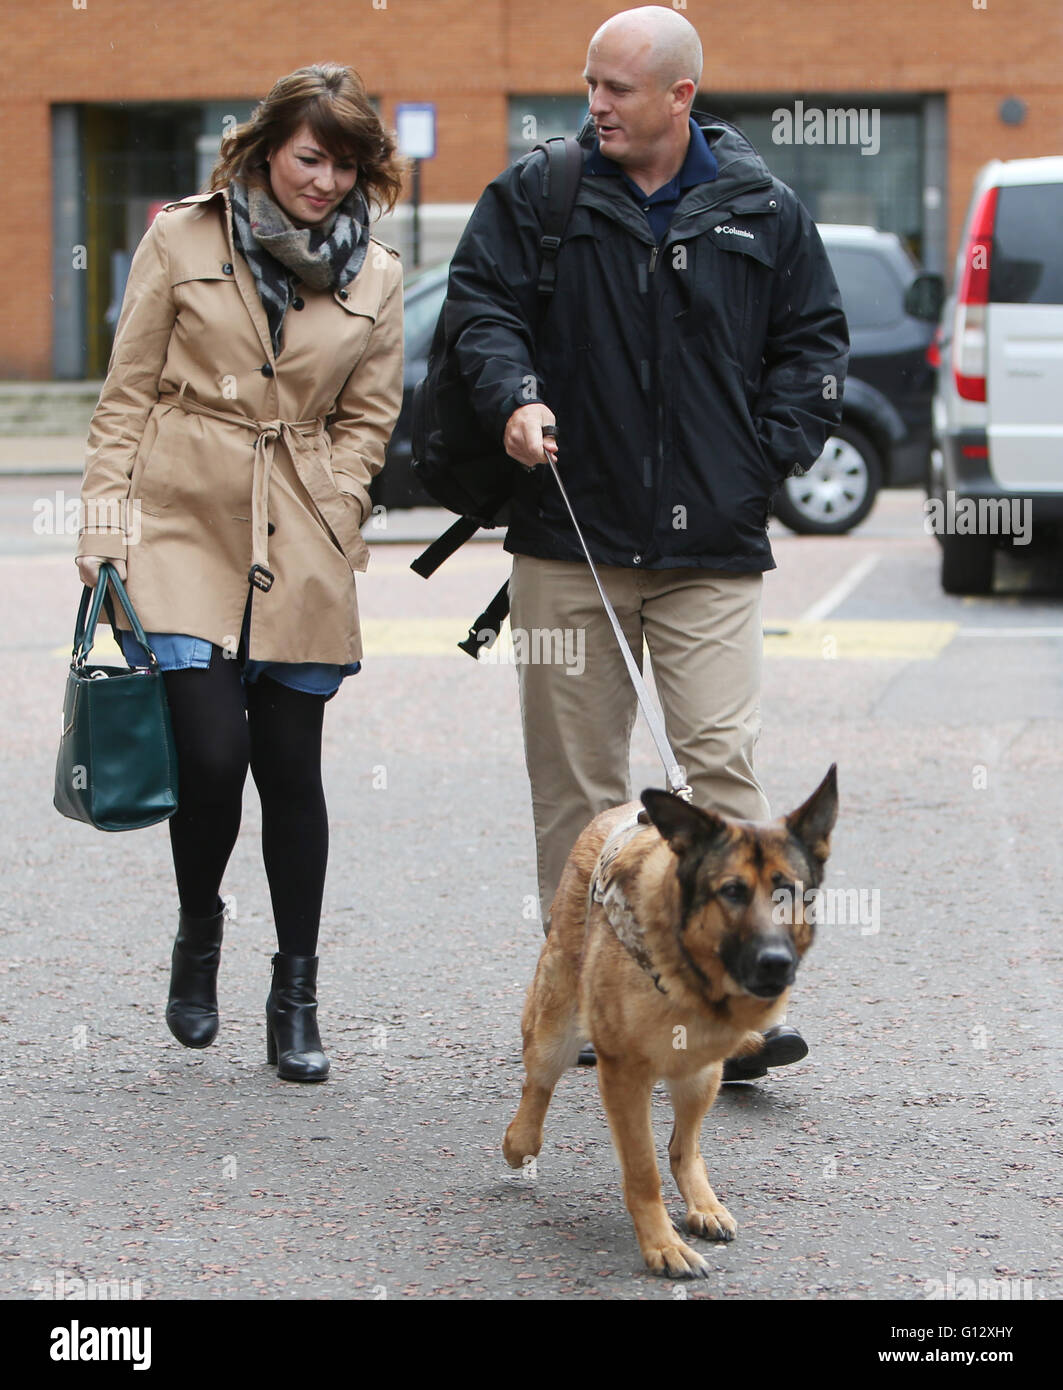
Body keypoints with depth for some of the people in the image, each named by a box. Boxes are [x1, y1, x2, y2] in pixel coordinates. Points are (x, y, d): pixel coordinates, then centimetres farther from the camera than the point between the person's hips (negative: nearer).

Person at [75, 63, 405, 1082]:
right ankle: (197, 942, 16)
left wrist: (328, 515, -1)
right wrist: (107, 528, -2)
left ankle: (295, 999, 15)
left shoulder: (375, 277, 8)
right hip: (183, 536, -2)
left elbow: (368, 416, 13)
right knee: (214, 756, -12)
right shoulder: (181, 241, 3)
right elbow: (128, 394, 4)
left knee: (291, 769, 4)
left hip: (300, 550, 2)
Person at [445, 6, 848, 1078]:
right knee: (576, 776, 5)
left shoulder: (761, 212, 6)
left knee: (721, 759, -10)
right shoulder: (534, 195, 5)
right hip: (569, 540, 1)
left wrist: (768, 457, 2)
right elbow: (480, 305, 3)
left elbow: (813, 344, 13)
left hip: (712, 549, -1)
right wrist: (515, 396, -16)